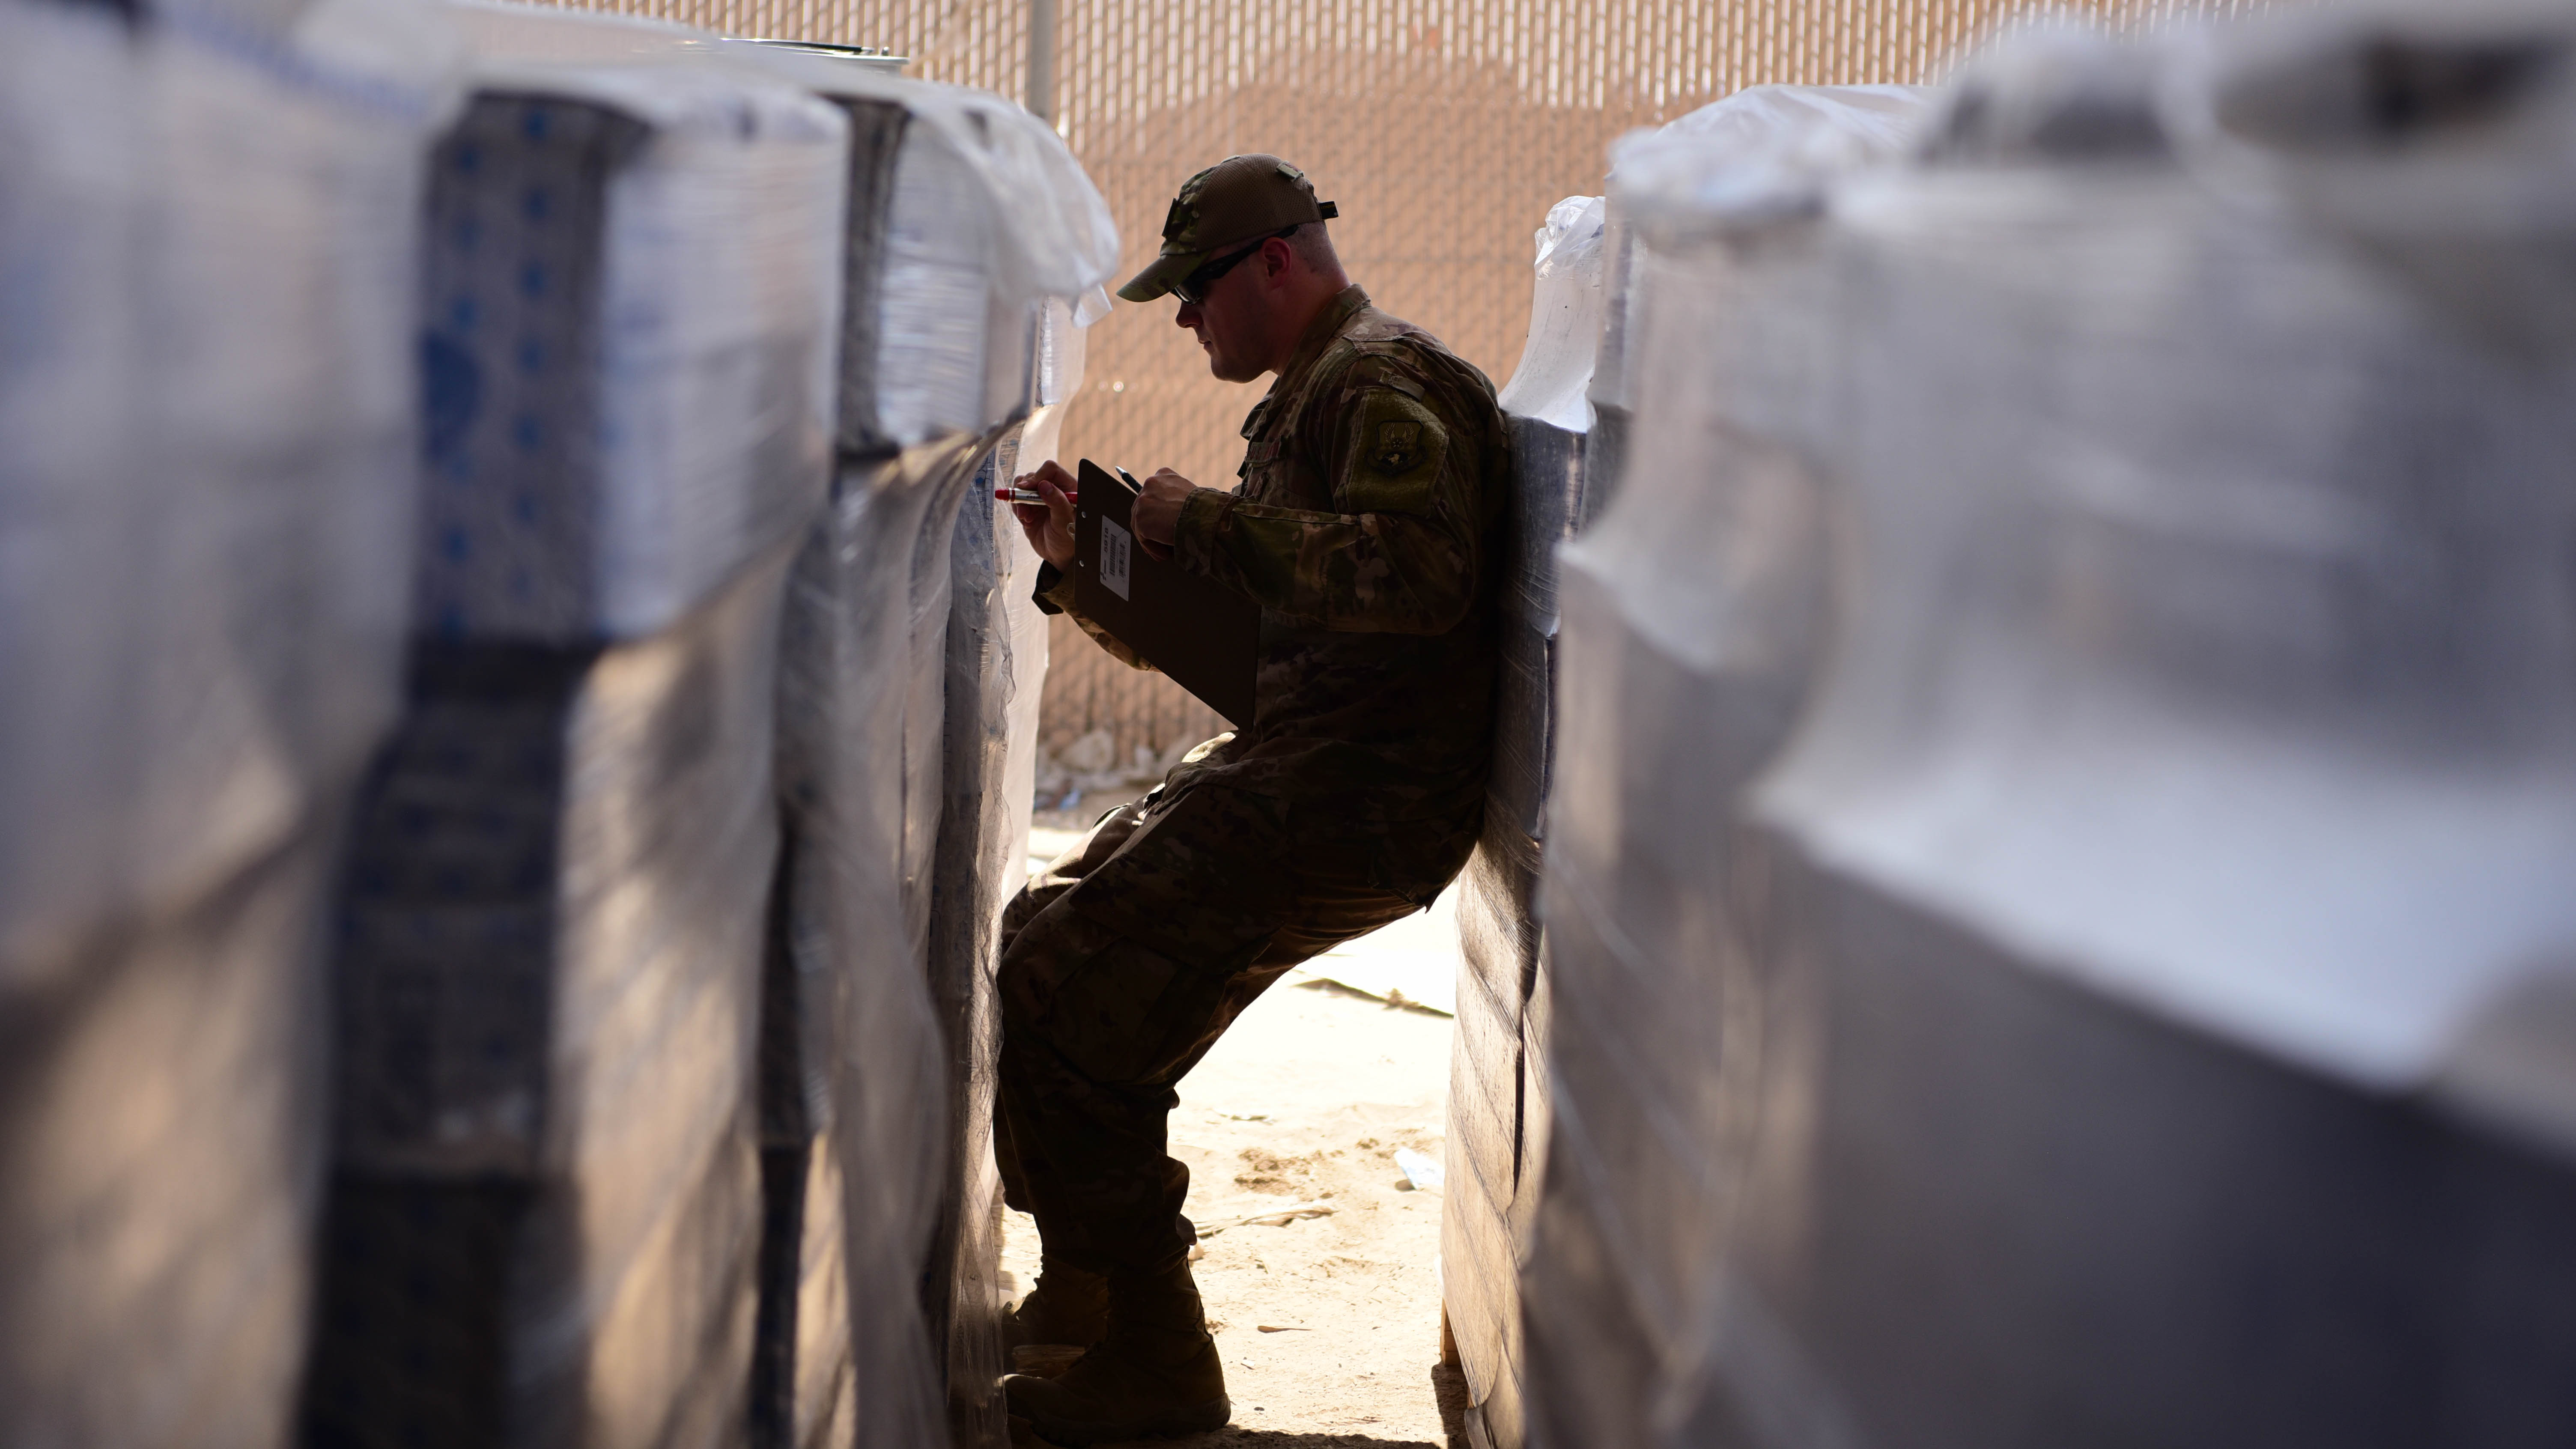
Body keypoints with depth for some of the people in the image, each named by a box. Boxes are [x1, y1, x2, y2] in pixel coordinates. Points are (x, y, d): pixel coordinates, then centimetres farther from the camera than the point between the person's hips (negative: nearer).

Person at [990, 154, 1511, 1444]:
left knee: (1061, 1002, -15)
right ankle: (1087, 1290, 23)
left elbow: (1419, 575, -28)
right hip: (1287, 770, 10)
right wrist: (1079, 561, 12)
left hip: (1356, 801, -10)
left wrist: (1211, 525, -20)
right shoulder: (1307, 396, 24)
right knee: (1034, 941, 12)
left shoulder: (1387, 382, -9)